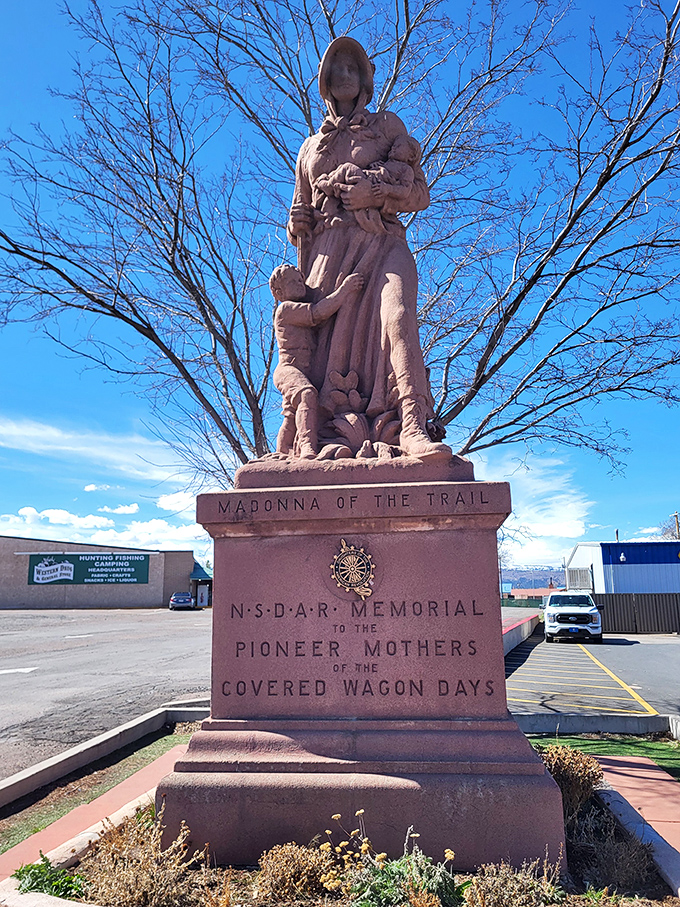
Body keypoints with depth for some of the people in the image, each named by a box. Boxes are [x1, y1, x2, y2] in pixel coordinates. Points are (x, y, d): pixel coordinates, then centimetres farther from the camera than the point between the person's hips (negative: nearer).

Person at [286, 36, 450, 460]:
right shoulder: (310, 147, 28)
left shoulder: (388, 125, 20)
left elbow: (421, 193, 13)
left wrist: (379, 194, -7)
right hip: (329, 250, 3)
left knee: (396, 316, -29)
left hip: (381, 241, -3)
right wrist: (303, 275, 9)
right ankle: (332, 437, -21)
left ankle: (412, 428, -41)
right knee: (330, 336, -15)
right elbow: (301, 215, 29)